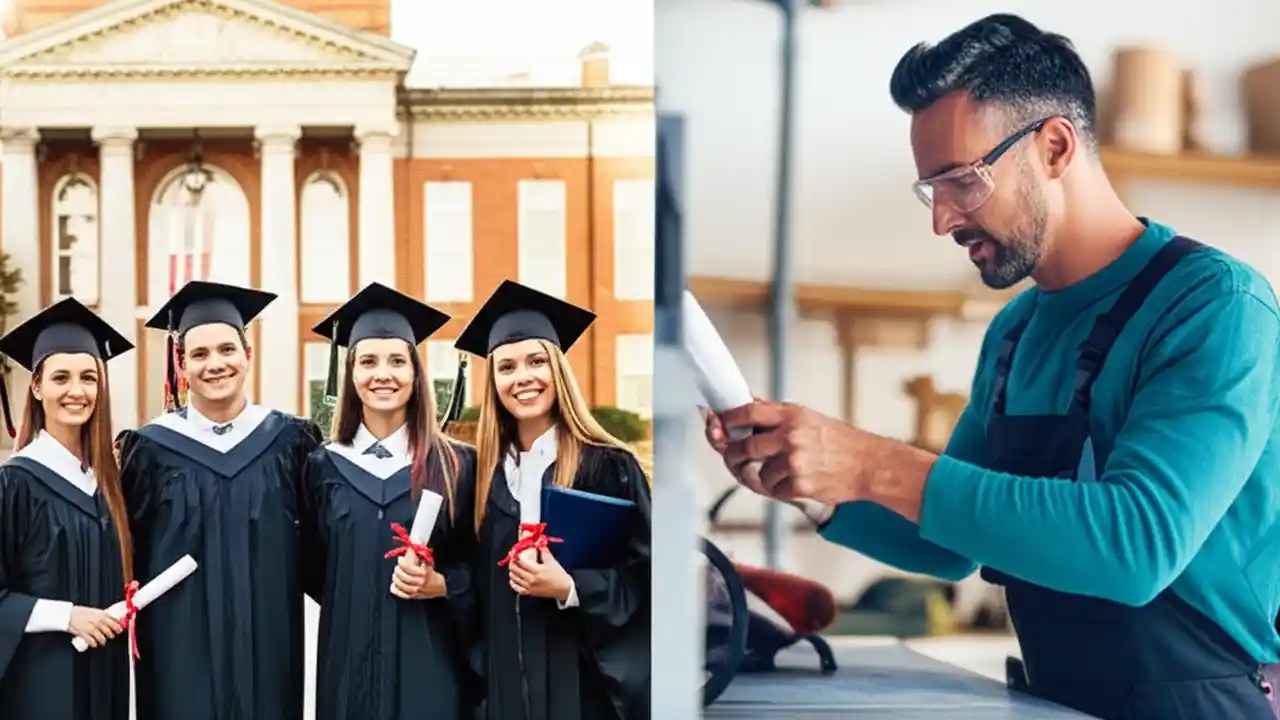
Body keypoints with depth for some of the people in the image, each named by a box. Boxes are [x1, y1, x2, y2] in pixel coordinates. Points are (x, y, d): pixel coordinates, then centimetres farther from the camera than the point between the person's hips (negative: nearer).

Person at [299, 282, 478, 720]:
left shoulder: (457, 466, 0)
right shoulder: (324, 467, 5)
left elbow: (482, 566, 3)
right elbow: (311, 571, 12)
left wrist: (441, 585, -13)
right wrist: (353, 603, 0)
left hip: (429, 662, -1)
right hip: (349, 663, 2)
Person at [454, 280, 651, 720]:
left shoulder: (608, 467, -7)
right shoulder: (485, 470, 8)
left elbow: (645, 578, -9)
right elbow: (480, 586, 14)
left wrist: (569, 590, -20)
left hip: (585, 679, -4)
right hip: (507, 681, 4)